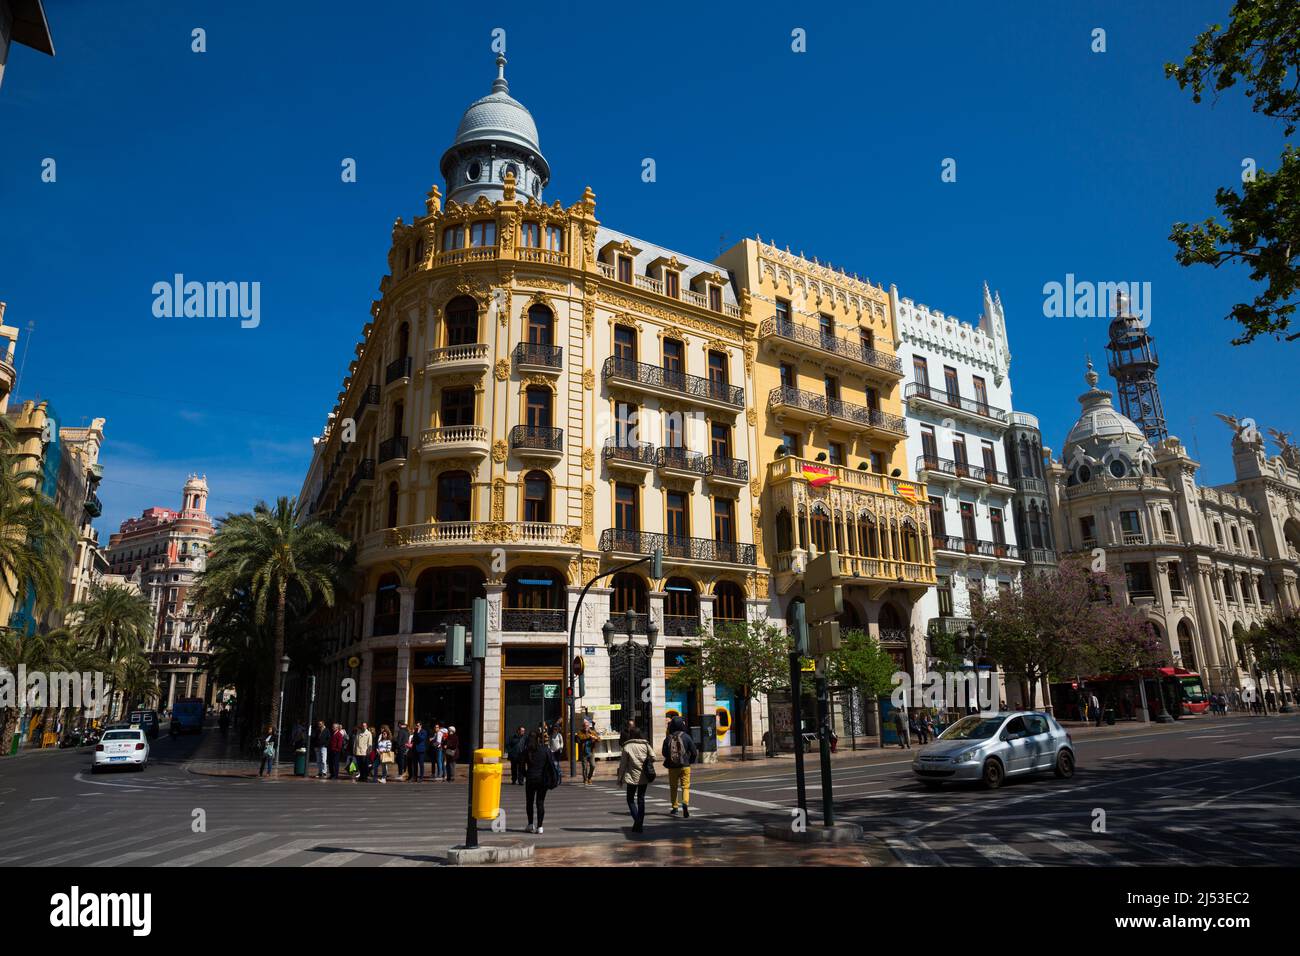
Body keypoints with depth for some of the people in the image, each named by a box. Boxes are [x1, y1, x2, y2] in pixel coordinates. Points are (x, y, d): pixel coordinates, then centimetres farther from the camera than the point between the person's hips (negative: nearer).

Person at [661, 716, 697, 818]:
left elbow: (664, 752, 3)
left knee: (673, 787, 15)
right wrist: (690, 761, 12)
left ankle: (674, 808, 20)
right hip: (685, 766, -1)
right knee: (685, 786, 3)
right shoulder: (686, 736, -8)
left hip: (672, 766, 1)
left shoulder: (668, 738, -6)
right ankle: (685, 803, -21)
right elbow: (693, 751, -5)